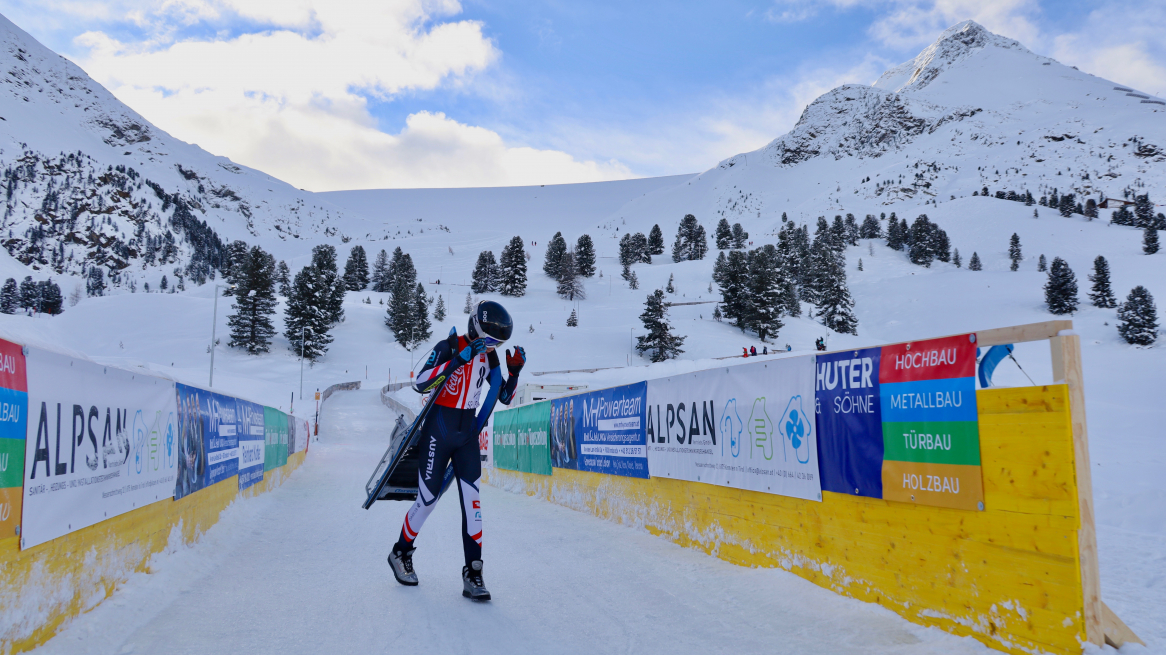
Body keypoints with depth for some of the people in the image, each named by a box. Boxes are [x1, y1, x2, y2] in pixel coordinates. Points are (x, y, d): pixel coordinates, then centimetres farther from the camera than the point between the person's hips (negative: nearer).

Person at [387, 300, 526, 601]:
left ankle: (473, 572, 0)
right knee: (428, 500, 4)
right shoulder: (448, 347, -13)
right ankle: (401, 552, 29)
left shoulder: (489, 356, 6)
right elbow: (420, 383, -26)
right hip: (439, 430, -4)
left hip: (467, 433, 5)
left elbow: (505, 398, 11)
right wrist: (460, 358, -31)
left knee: (471, 499, -5)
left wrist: (514, 371, -6)